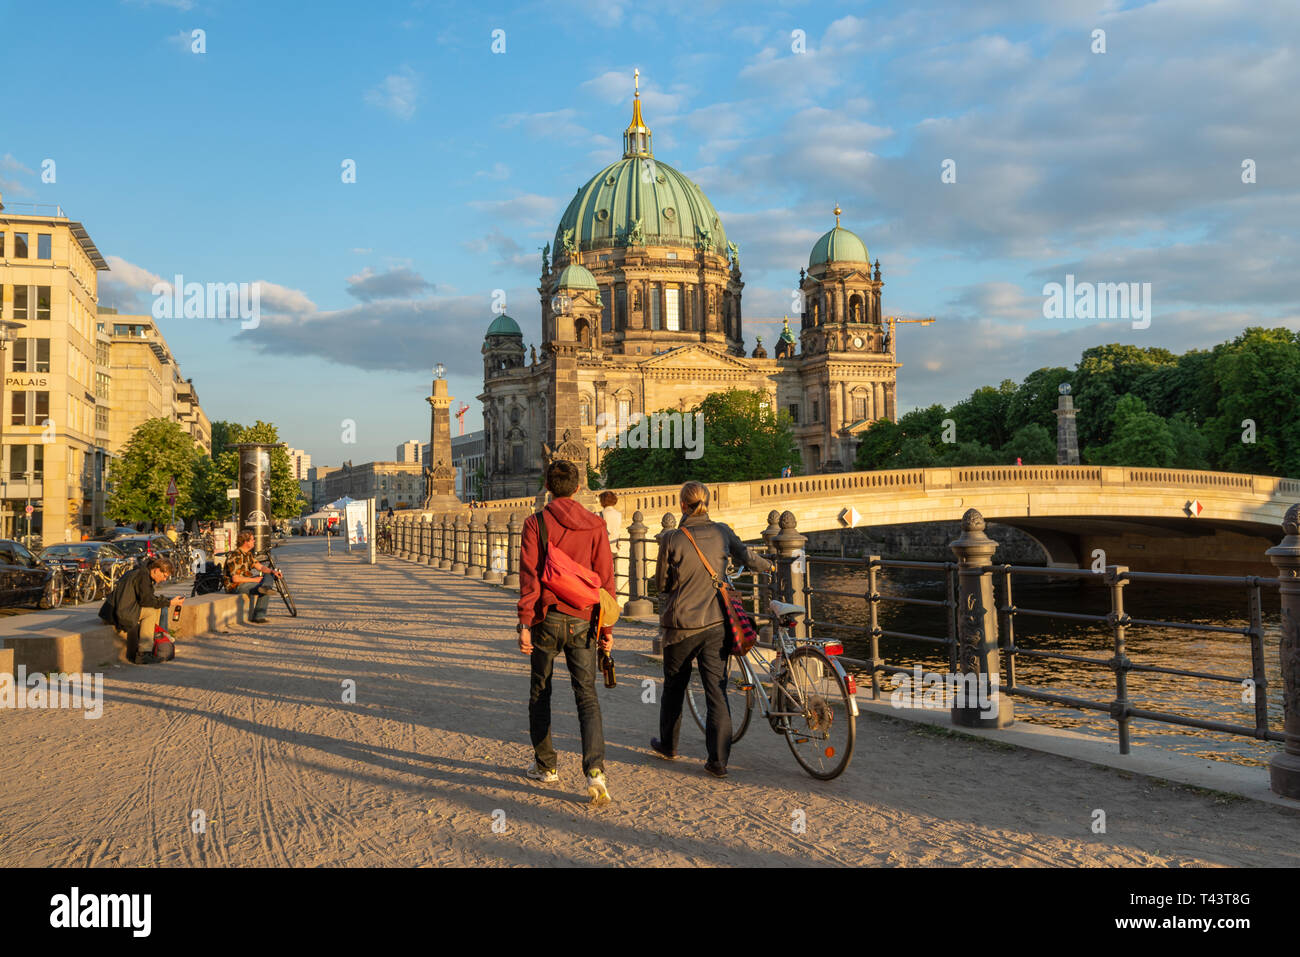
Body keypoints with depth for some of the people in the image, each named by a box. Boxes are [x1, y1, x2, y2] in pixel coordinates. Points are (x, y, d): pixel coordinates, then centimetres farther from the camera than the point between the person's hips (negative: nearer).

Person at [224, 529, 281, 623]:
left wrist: (273, 572, -14)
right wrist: (254, 579, -20)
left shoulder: (248, 554, 9)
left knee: (269, 575, -7)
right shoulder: (235, 557, -21)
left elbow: (259, 566, 4)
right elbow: (235, 578, -26)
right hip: (236, 586, -10)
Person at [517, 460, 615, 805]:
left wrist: (524, 623, -7)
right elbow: (606, 579, 1)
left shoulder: (536, 522, -4)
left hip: (546, 620, -1)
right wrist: (607, 627, 7)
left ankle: (545, 765, 25)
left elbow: (529, 576, -10)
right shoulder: (595, 525, 1)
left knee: (540, 692, 16)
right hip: (582, 621, 1)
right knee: (587, 696, 4)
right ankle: (595, 770, -13)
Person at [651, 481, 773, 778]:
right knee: (717, 690, 5)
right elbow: (746, 555, 17)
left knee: (674, 687, 17)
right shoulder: (722, 532, -2)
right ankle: (718, 761, 5)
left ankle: (668, 745, 34)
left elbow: (662, 584, -1)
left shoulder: (671, 540, -11)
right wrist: (768, 566, 38)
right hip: (717, 622, 2)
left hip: (682, 624, -2)